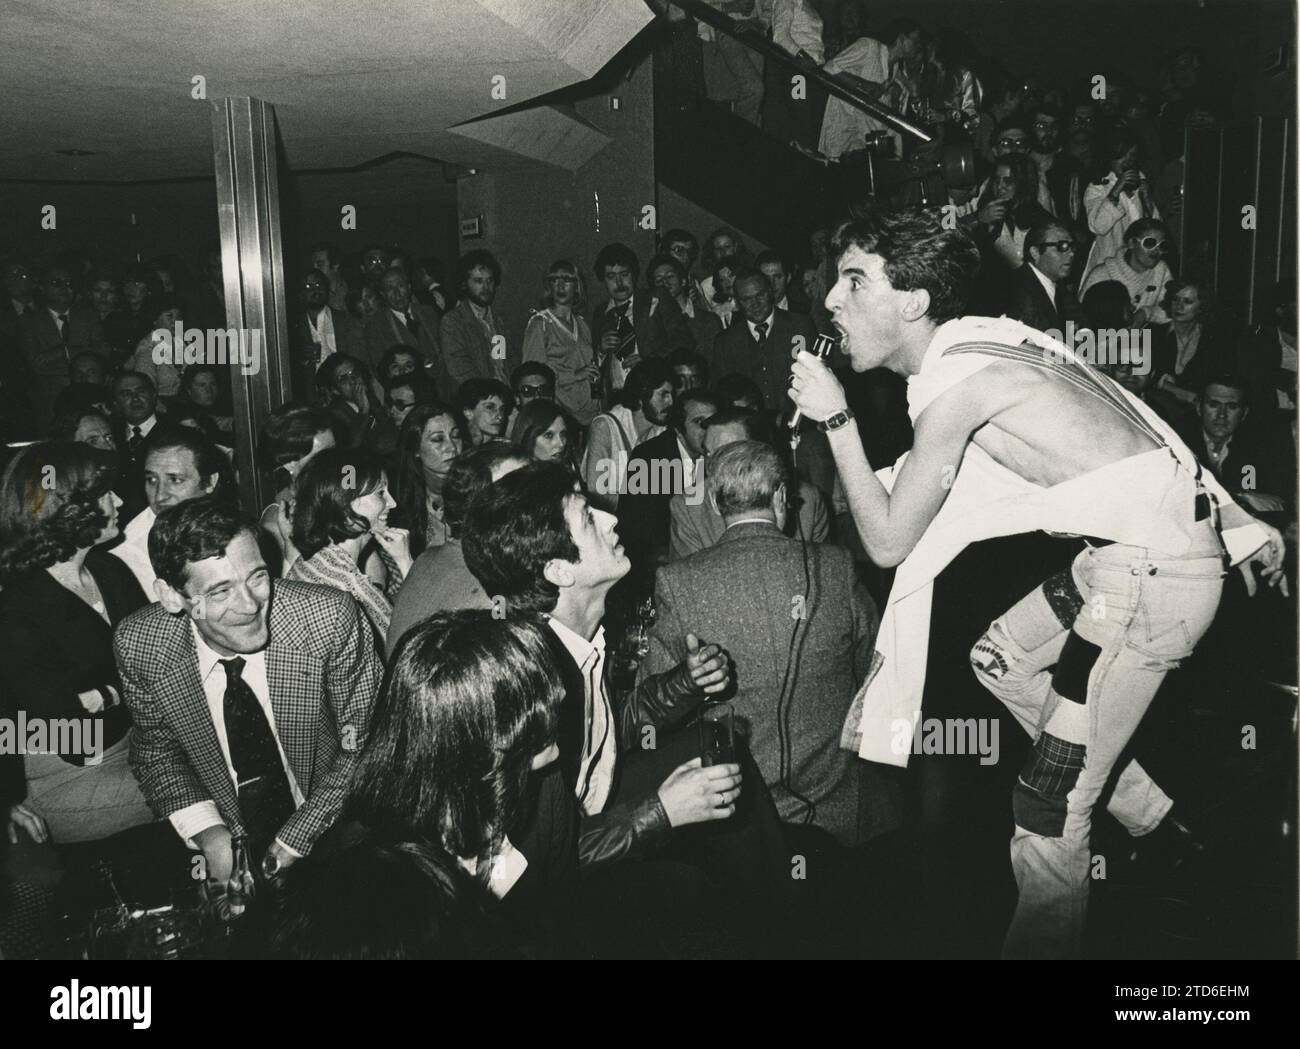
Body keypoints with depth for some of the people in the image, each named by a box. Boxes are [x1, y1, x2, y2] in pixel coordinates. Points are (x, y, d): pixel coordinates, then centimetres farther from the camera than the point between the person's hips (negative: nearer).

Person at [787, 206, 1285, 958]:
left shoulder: (955, 380, -18)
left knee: (1051, 812, -3)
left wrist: (836, 418, -8)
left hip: (1152, 572, -10)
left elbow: (889, 542, -13)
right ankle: (1150, 817, 35)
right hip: (1136, 549, 10)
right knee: (999, 659, 25)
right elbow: (1141, 422, 13)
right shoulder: (988, 341, 9)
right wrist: (1244, 527, 19)